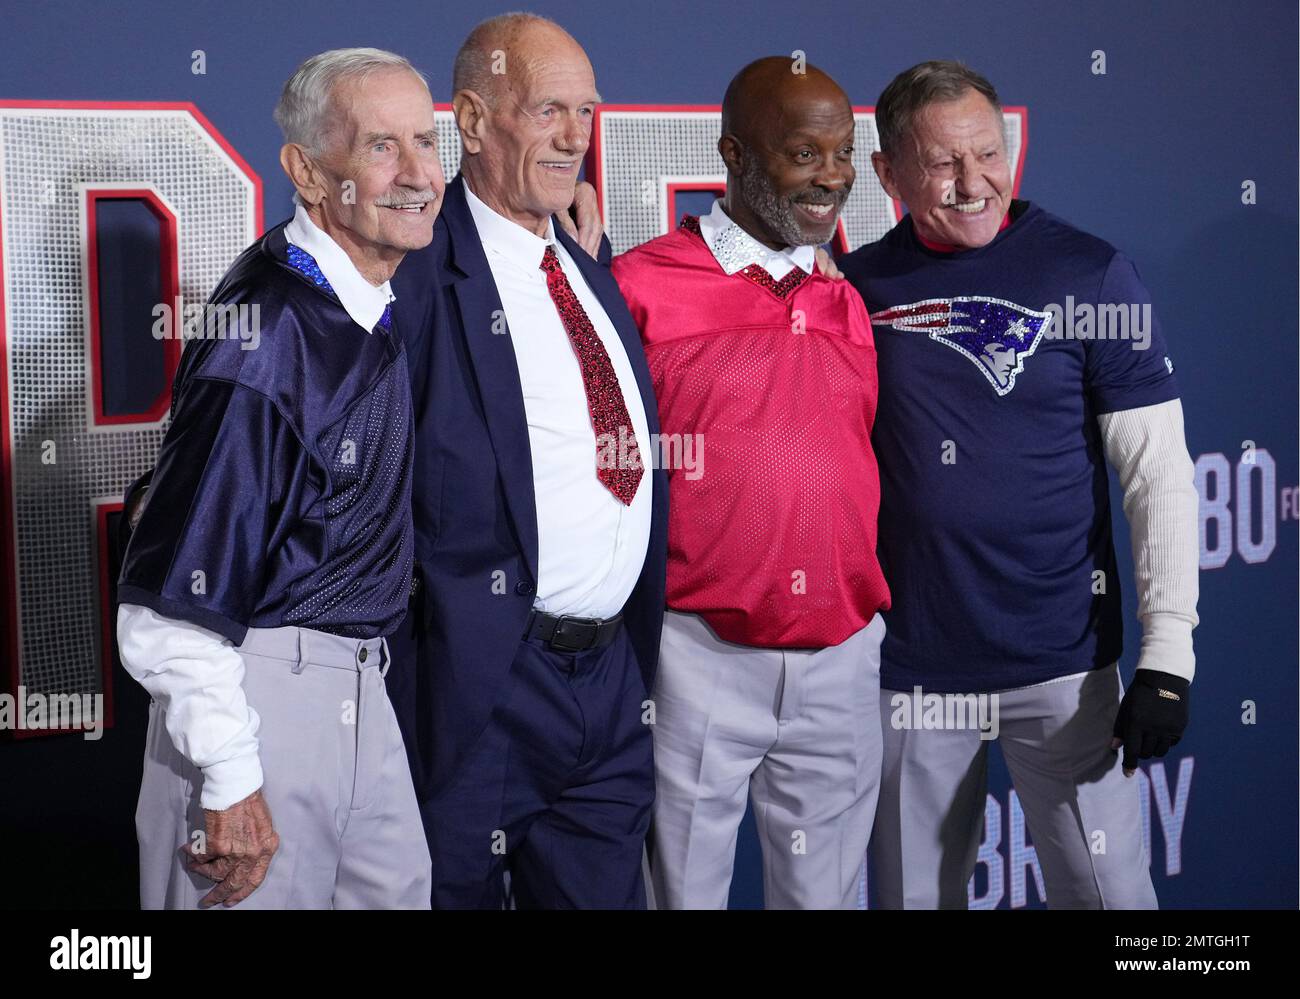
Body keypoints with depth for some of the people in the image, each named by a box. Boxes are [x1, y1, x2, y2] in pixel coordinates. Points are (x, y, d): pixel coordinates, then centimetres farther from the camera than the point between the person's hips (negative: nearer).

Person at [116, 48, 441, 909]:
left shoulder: (380, 298, 1)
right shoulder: (265, 334, -24)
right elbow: (172, 605, -23)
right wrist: (230, 782, -18)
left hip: (358, 682, 8)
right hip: (258, 686, -8)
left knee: (397, 888, 17)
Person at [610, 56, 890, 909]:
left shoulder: (853, 304, 10)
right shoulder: (644, 287, -6)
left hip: (842, 661, 5)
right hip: (701, 655, -4)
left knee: (825, 892, 15)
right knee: (685, 887, 8)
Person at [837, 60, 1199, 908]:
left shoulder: (1089, 273, -5)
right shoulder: (858, 284, 1)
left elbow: (1159, 473, -6)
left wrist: (1167, 654, -11)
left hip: (1062, 662, -2)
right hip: (909, 663, 2)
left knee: (1106, 888, 3)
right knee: (916, 892, 14)